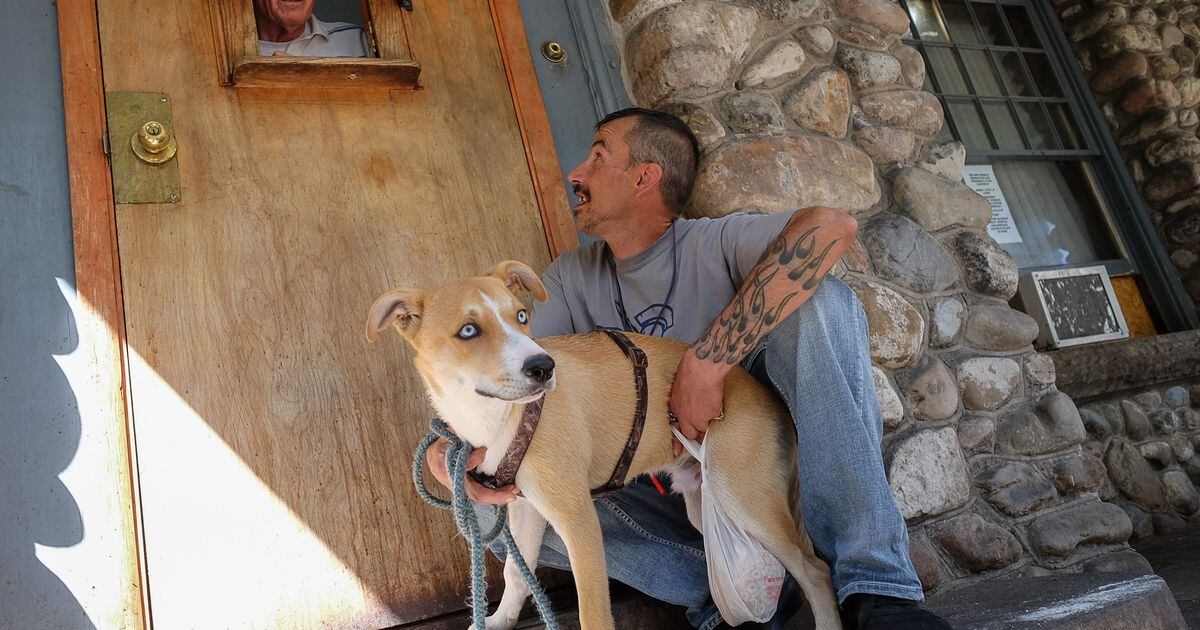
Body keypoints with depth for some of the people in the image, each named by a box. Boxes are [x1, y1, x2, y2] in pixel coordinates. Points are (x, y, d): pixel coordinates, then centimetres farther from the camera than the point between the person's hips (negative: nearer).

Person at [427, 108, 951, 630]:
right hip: (665, 498, 4)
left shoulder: (715, 245, -9)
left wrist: (704, 364, -35)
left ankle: (872, 585, -29)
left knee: (821, 302, -24)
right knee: (495, 501, -17)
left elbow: (830, 226, -29)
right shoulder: (572, 277, 6)